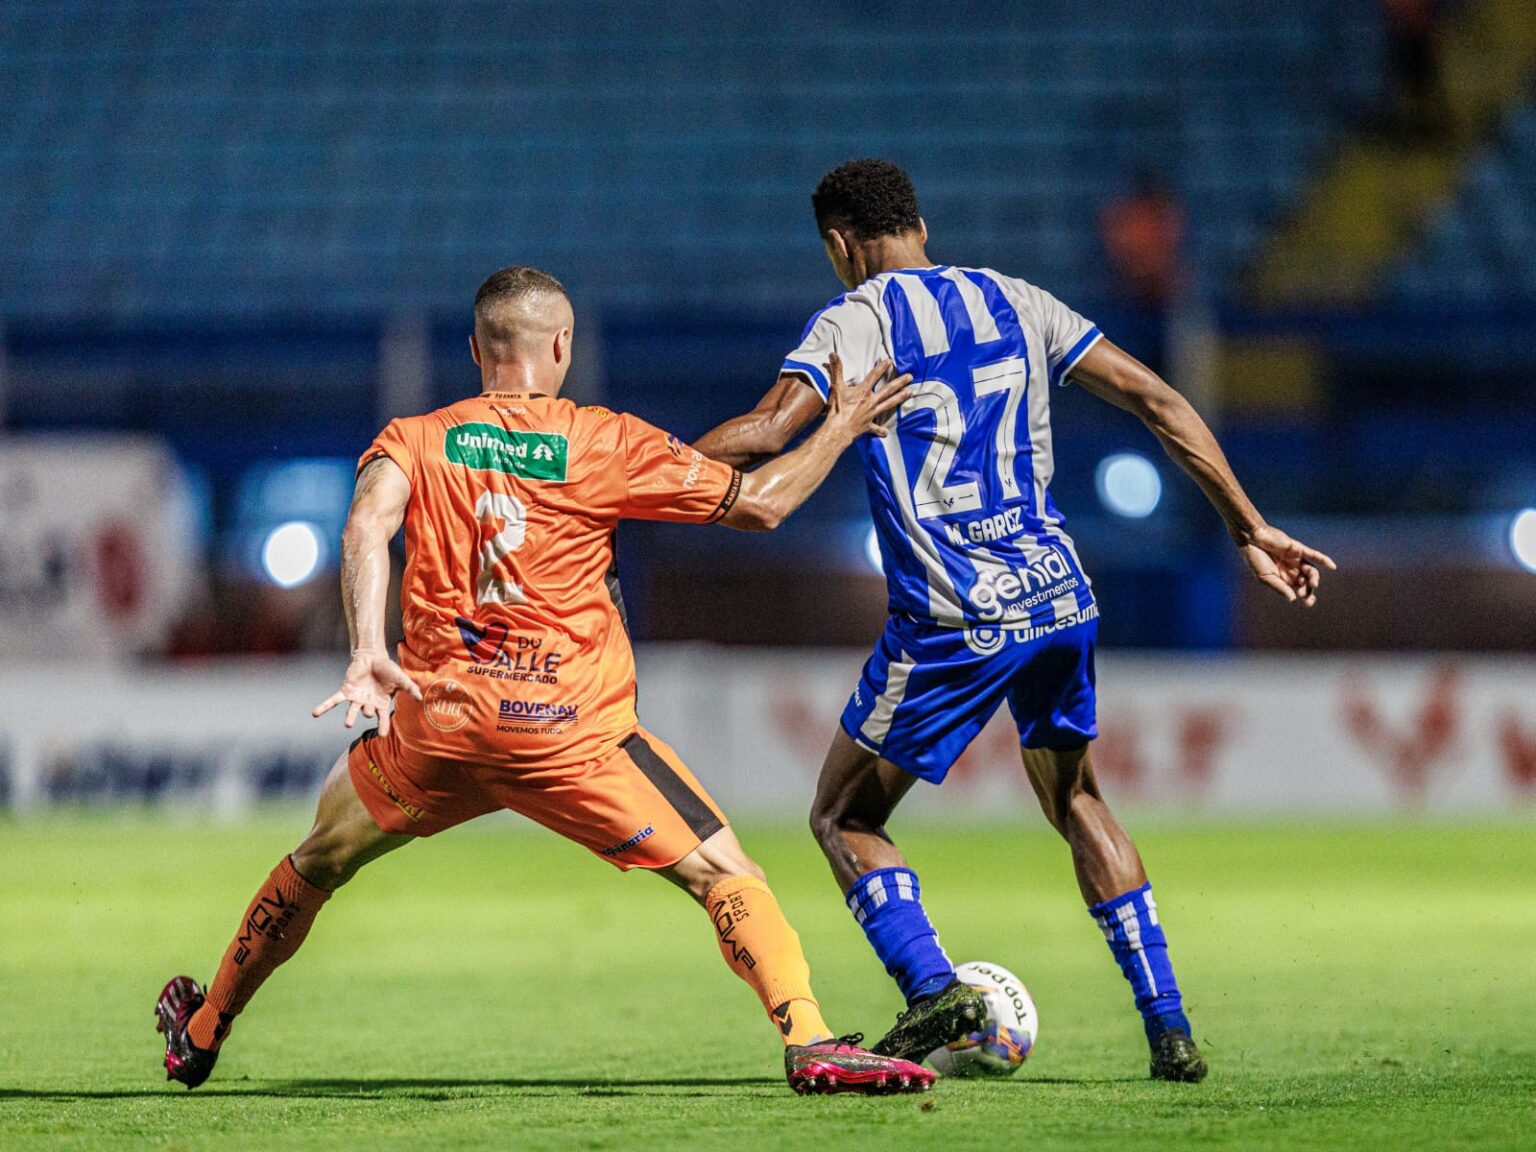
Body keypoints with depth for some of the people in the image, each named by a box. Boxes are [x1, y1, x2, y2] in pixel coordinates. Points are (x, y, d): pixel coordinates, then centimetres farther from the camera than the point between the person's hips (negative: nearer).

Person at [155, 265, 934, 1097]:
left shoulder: (416, 440, 8)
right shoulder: (605, 443, 3)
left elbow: (368, 519, -13)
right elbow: (758, 503, 4)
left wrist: (367, 650, -21)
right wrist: (841, 429, 18)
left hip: (437, 718, 3)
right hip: (570, 733, -3)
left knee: (317, 863, 26)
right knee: (721, 873, -1)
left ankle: (201, 1034, 39)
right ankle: (810, 1043, -21)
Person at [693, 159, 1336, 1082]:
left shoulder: (857, 320, -1)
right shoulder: (1016, 302, 14)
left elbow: (766, 432, -16)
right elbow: (1158, 402, 12)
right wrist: (1251, 529, 17)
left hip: (951, 624, -5)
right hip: (1060, 597, 5)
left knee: (844, 818, 12)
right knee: (1078, 803, 24)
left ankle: (932, 986, -11)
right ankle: (1169, 1029, 15)